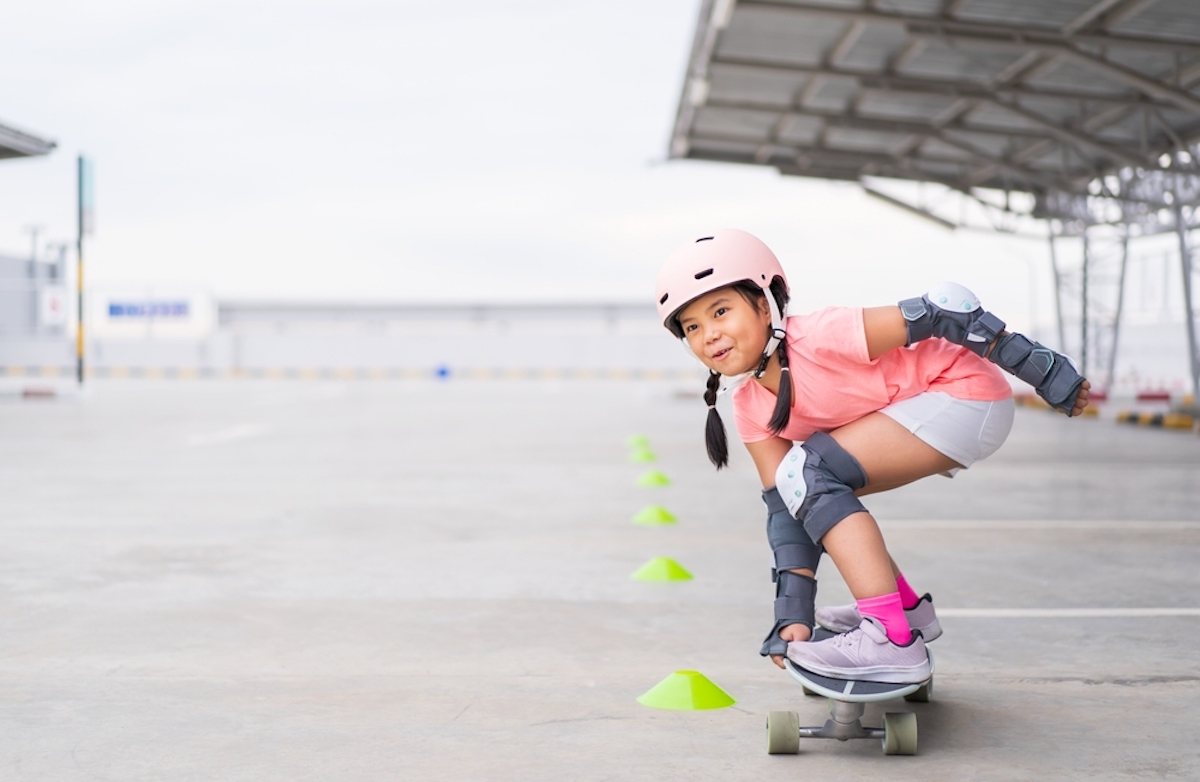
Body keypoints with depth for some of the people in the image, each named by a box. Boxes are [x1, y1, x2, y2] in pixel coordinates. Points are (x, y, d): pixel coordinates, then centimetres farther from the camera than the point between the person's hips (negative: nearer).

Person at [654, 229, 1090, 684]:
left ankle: (892, 641, -23)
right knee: (793, 490, 7)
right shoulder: (750, 407, -1)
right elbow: (784, 507, -1)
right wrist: (793, 612, -10)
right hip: (922, 414, 9)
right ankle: (907, 608, 16)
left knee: (805, 474, -21)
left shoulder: (821, 337, -24)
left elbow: (939, 314, -22)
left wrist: (1045, 371, -19)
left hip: (968, 394, -9)